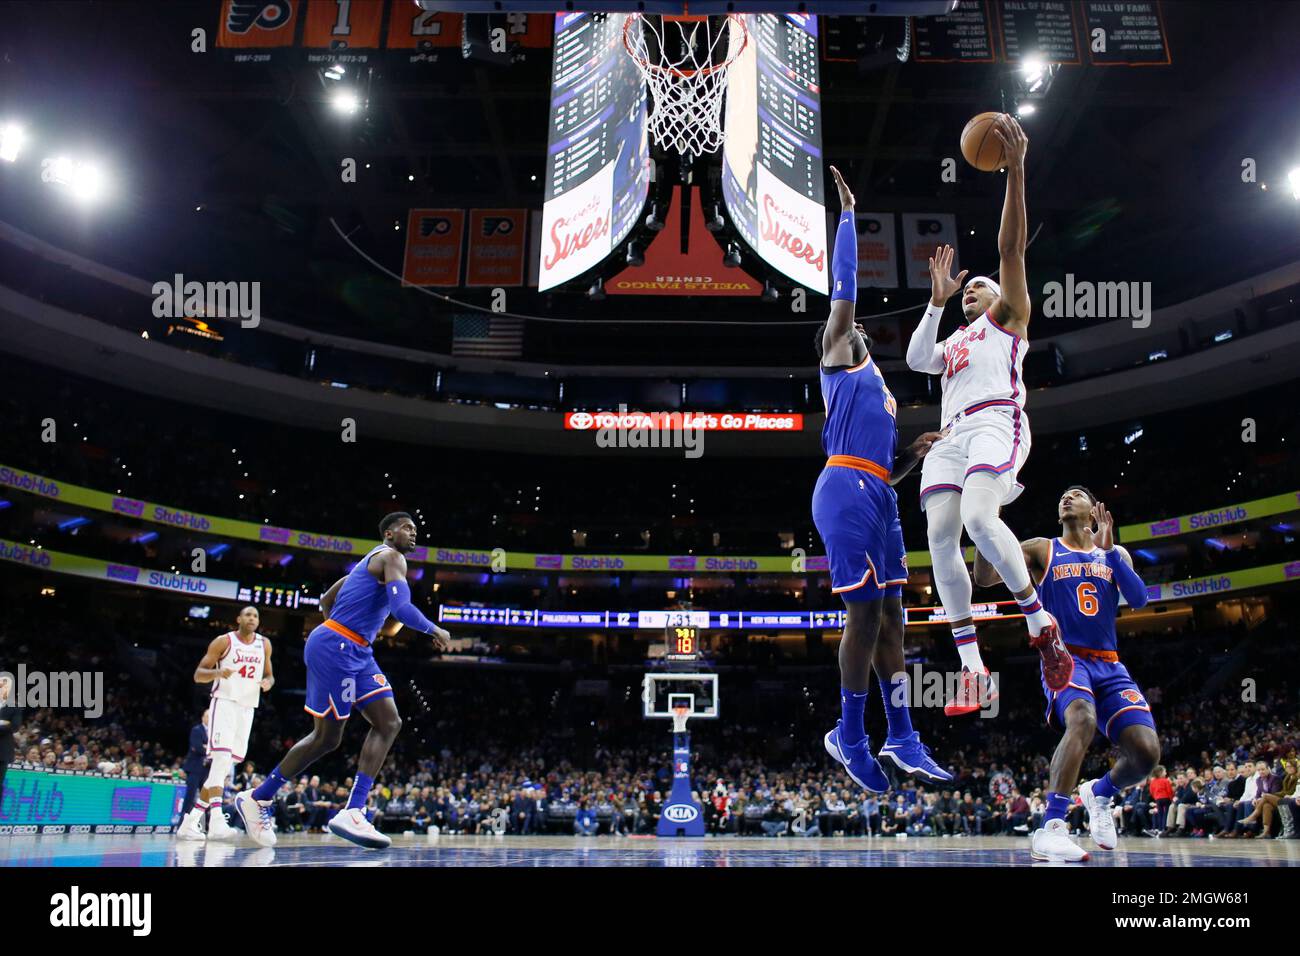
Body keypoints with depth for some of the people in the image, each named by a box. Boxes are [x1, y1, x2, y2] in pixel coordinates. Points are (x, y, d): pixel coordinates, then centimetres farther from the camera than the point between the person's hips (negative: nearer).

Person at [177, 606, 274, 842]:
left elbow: (269, 675, 20)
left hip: (247, 708, 6)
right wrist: (218, 672, -23)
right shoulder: (223, 641, -2)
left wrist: (268, 682, -4)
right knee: (222, 756, -23)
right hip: (224, 702, -6)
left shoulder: (264, 644, 11)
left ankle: (191, 821, 13)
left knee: (226, 766, 5)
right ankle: (216, 819, -31)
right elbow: (198, 675, -3)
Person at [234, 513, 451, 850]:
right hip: (335, 648, -10)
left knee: (389, 723, -3)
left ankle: (352, 813, -10)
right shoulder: (391, 557, -8)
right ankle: (257, 797, 16)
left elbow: (326, 601, 29)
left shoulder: (373, 562, 23)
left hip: (356, 652, 10)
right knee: (326, 737, -1)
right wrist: (435, 630, -10)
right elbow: (401, 608, -23)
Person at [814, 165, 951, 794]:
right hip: (846, 493, -9)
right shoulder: (838, 362, 9)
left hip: (878, 497, 9)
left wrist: (918, 452, 13)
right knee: (865, 611, -10)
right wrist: (848, 215, 4)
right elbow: (844, 290, -1)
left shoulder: (876, 387, 31)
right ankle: (849, 737, 1)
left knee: (889, 613, 7)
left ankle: (901, 739, 14)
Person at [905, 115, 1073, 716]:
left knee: (979, 519, -31)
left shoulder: (1009, 318, 19)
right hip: (951, 435, 6)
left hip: (996, 422, -6)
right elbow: (916, 359, 13)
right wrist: (937, 299, 14)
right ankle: (973, 673, -13)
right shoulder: (953, 342, 35)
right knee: (940, 537, -13)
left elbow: (1011, 247, 5)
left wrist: (1016, 172, -6)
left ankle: (1041, 621, -12)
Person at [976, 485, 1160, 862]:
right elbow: (984, 577, -5)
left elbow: (1139, 599, -2)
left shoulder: (1116, 554, 16)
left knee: (1146, 751, -12)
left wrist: (1108, 549, -13)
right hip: (1064, 657, -4)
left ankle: (1099, 793, 22)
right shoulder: (1042, 550, 7)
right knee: (1083, 720, -35)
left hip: (1109, 665, 4)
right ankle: (1049, 830, -36)